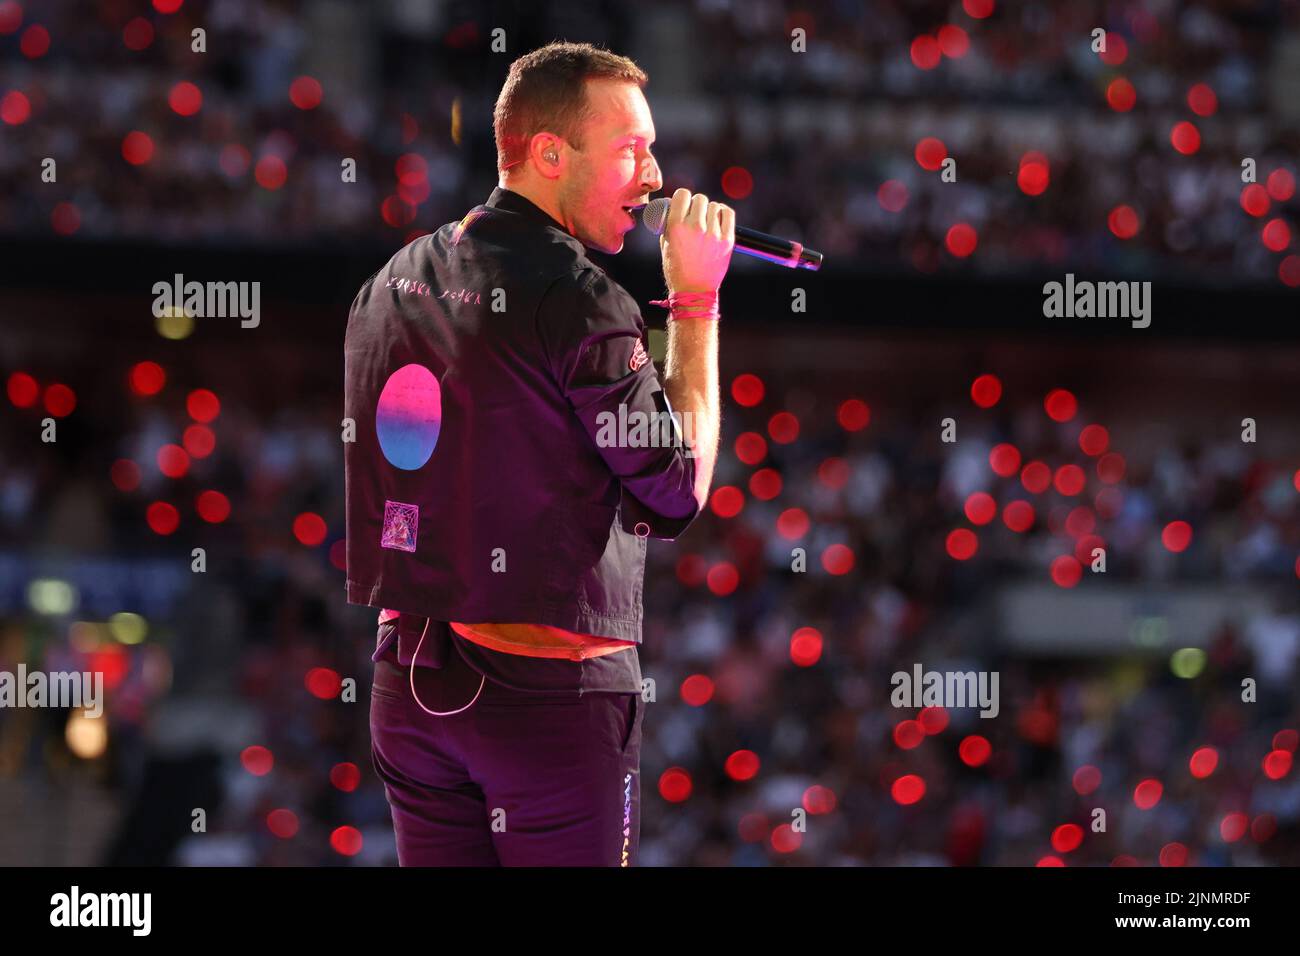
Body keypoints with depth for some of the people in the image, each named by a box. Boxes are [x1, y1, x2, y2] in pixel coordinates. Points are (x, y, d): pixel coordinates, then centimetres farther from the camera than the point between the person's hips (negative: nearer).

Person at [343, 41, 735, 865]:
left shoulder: (392, 282, 9)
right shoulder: (578, 301, -15)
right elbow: (679, 495, -8)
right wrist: (696, 302, -4)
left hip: (407, 680, 7)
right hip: (552, 694, -7)